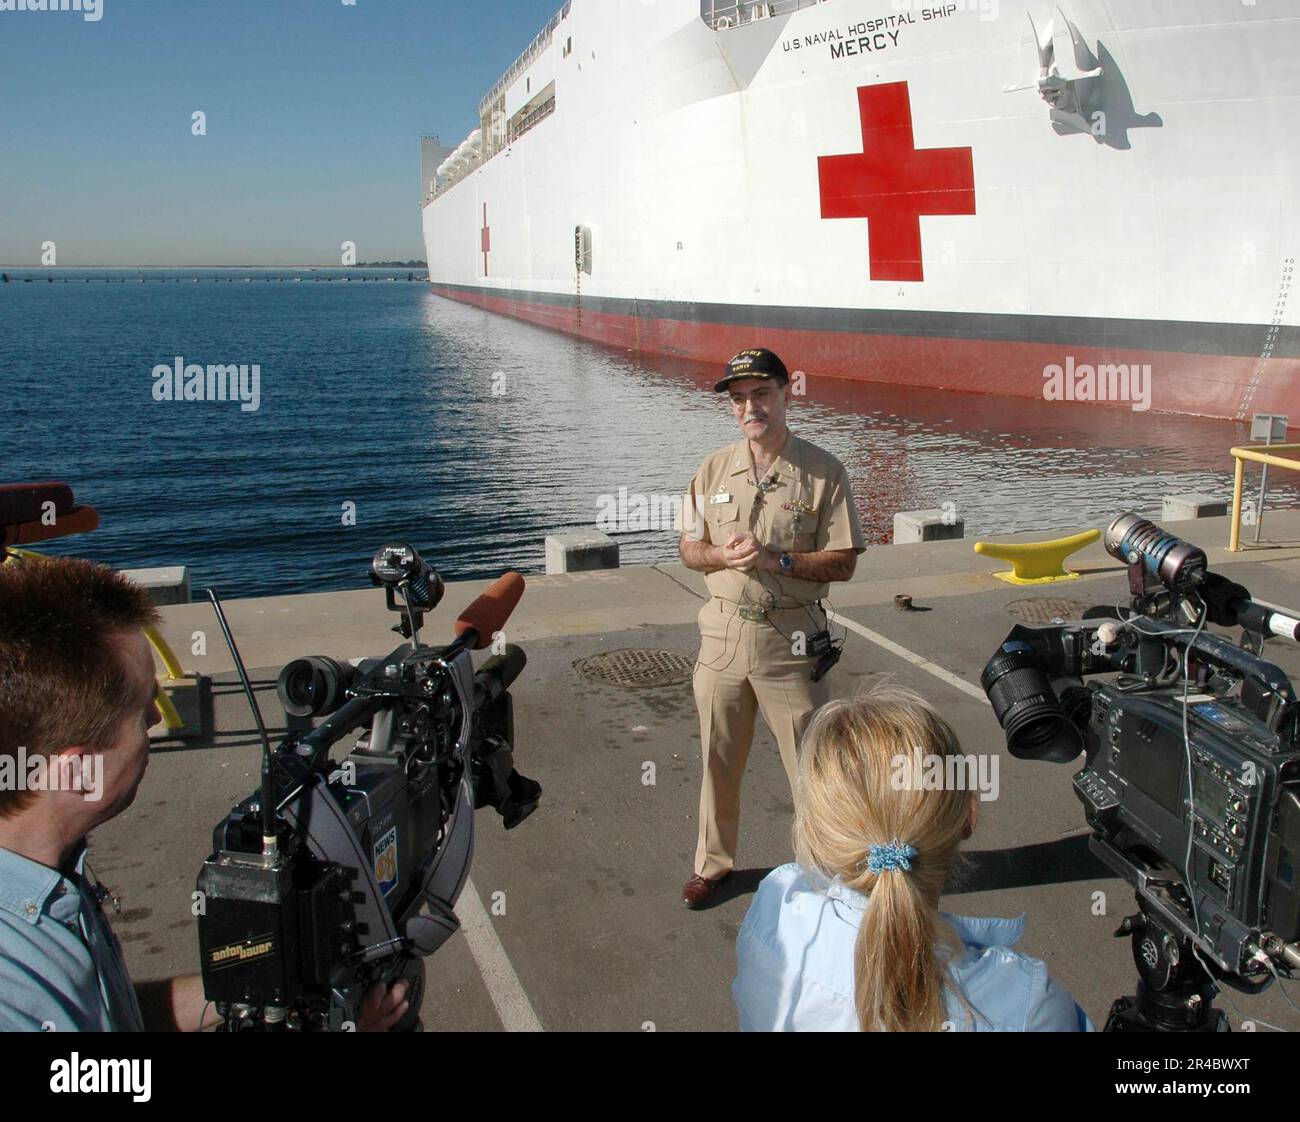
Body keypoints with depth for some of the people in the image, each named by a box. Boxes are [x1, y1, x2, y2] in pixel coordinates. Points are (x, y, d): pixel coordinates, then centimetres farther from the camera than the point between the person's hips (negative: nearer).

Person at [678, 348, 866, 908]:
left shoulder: (824, 472, -6)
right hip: (723, 632, 3)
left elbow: (843, 563, -7)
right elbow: (689, 549, 10)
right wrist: (724, 555, -12)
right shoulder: (714, 469, 5)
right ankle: (712, 862, 33)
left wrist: (775, 559, -20)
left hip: (791, 637, -3)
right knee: (718, 758, 15)